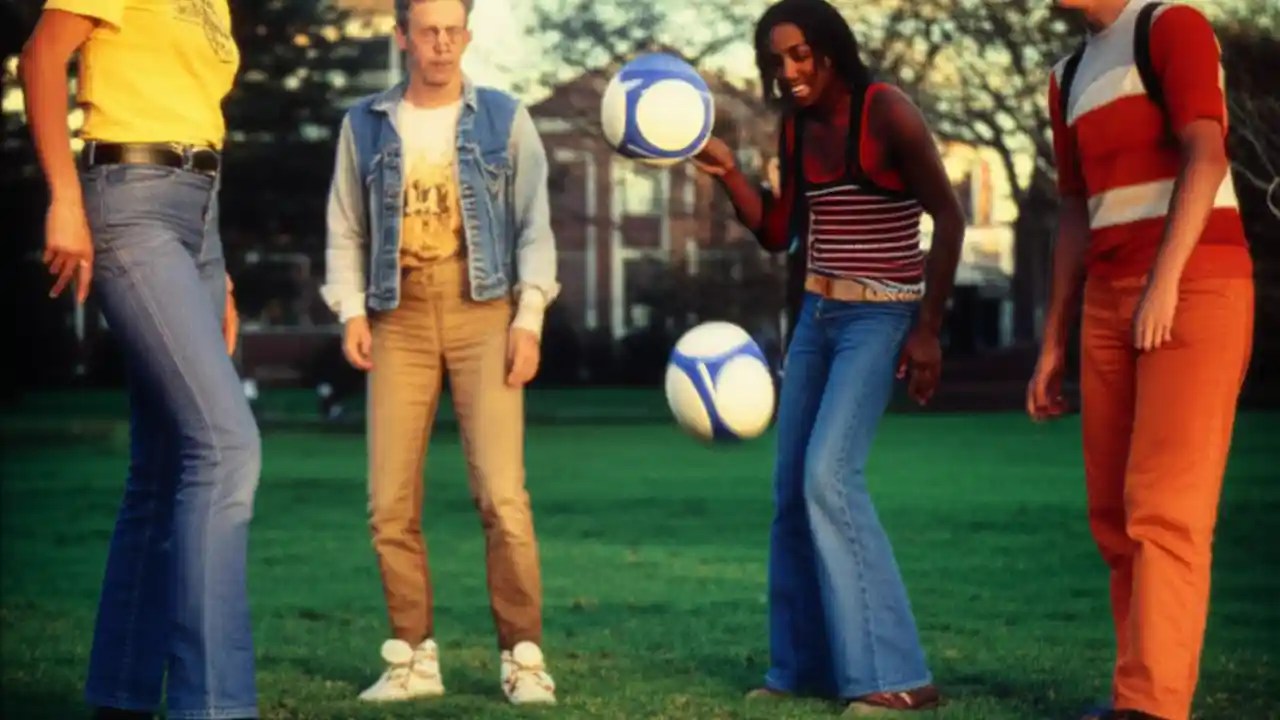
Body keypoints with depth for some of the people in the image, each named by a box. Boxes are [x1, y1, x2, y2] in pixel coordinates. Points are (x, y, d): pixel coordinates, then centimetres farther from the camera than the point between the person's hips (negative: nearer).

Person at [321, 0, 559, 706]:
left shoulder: (504, 118, 7)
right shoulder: (365, 124, 10)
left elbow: (535, 224, 5)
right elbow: (346, 229, 13)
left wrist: (529, 317, -6)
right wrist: (350, 311, -1)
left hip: (483, 312, -2)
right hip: (400, 319, 2)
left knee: (501, 494, -12)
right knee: (390, 502, -2)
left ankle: (523, 656, -4)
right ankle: (413, 657, 8)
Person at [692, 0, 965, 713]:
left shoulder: (887, 112, -14)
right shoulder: (796, 127, 8)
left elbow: (949, 214, -12)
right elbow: (778, 232, 13)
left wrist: (929, 328, -14)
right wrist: (728, 172, -3)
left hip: (880, 318, -8)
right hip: (817, 315, 8)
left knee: (830, 476, -19)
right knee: (793, 488, 5)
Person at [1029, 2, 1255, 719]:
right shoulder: (1070, 77, 19)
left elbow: (1205, 156, -16)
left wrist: (1164, 281, -26)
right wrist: (1053, 345, 16)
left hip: (1196, 289, -7)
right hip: (1111, 305, 8)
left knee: (1165, 505, -14)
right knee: (1114, 514, 3)